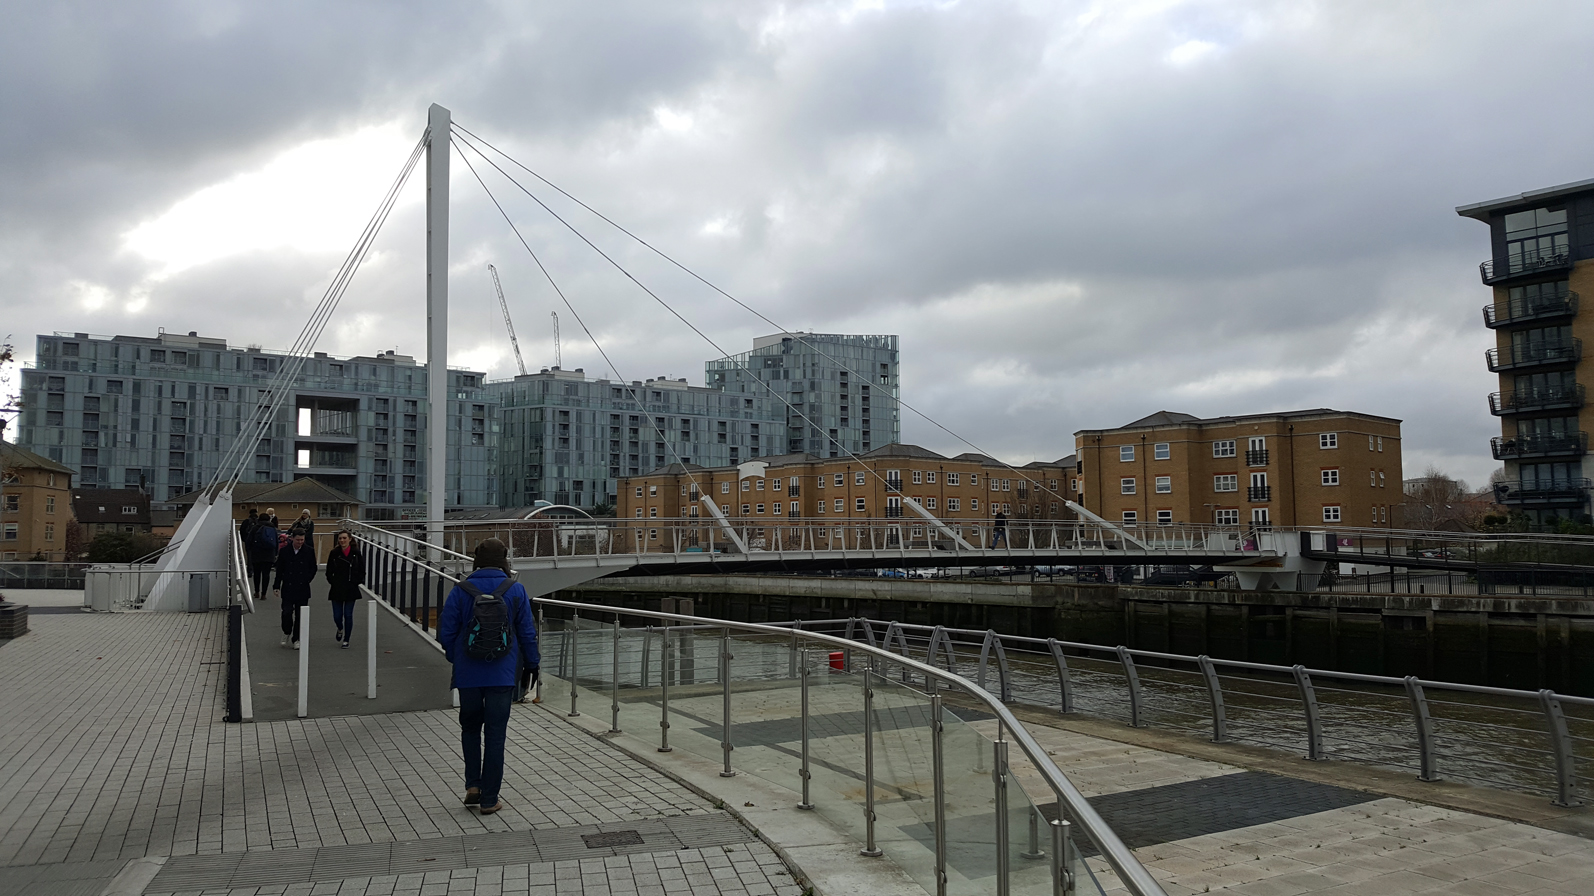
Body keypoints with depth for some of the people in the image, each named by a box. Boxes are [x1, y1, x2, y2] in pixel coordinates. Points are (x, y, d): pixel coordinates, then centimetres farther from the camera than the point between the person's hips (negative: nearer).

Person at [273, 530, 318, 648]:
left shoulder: (309, 552, 1)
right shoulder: (284, 551, 0)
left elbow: (313, 568, 11)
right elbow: (279, 570, 5)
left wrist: (307, 580, 0)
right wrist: (276, 586, 2)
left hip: (303, 589, 1)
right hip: (288, 588, -1)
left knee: (300, 615, 3)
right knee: (287, 612, -6)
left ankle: (296, 639, 13)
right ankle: (286, 633, 22)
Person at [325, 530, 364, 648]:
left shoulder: (356, 554, -4)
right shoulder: (334, 553, -3)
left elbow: (362, 572, 3)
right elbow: (329, 572, 4)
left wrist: (355, 583, -6)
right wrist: (334, 582, -6)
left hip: (351, 590, -1)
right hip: (337, 589, 1)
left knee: (348, 615, 1)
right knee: (337, 616, 3)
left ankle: (346, 640, 14)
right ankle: (340, 629, 37)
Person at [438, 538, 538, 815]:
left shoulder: (461, 590, -4)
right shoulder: (515, 590, -4)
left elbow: (446, 631, 0)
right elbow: (528, 633, 0)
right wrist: (532, 664, 14)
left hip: (468, 674, 1)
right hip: (502, 675, -1)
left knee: (470, 728, 21)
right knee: (495, 734, 5)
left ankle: (473, 785, 12)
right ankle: (489, 798, 8)